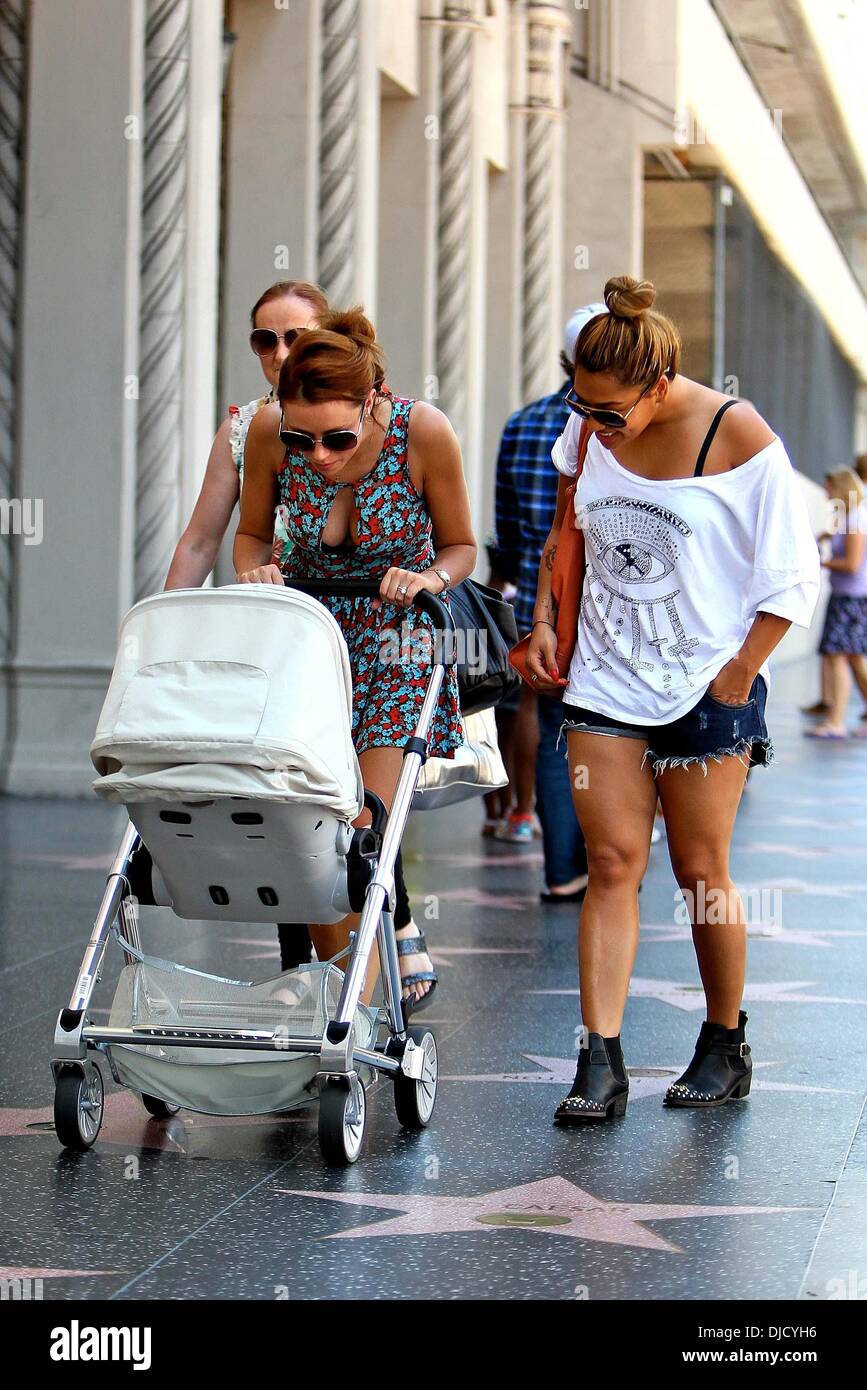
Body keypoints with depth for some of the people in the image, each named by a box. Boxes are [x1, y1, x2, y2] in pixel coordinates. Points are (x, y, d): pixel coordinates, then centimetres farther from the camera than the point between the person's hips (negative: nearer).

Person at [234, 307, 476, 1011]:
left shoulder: (424, 432, -21)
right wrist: (254, 572, -17)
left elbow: (460, 546, -4)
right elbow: (252, 532, 4)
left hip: (397, 634, -3)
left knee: (364, 829, -13)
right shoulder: (269, 432, -16)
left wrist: (429, 578, -24)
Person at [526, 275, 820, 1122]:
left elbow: (790, 575, -8)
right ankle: (599, 1062, -5)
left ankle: (725, 1047, 21)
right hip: (604, 678, 4)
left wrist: (740, 673, -11)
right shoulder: (587, 432, 2)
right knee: (611, 863, -3)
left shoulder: (738, 436, -12)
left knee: (700, 871, 2)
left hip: (706, 684, -4)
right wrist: (544, 623, 8)